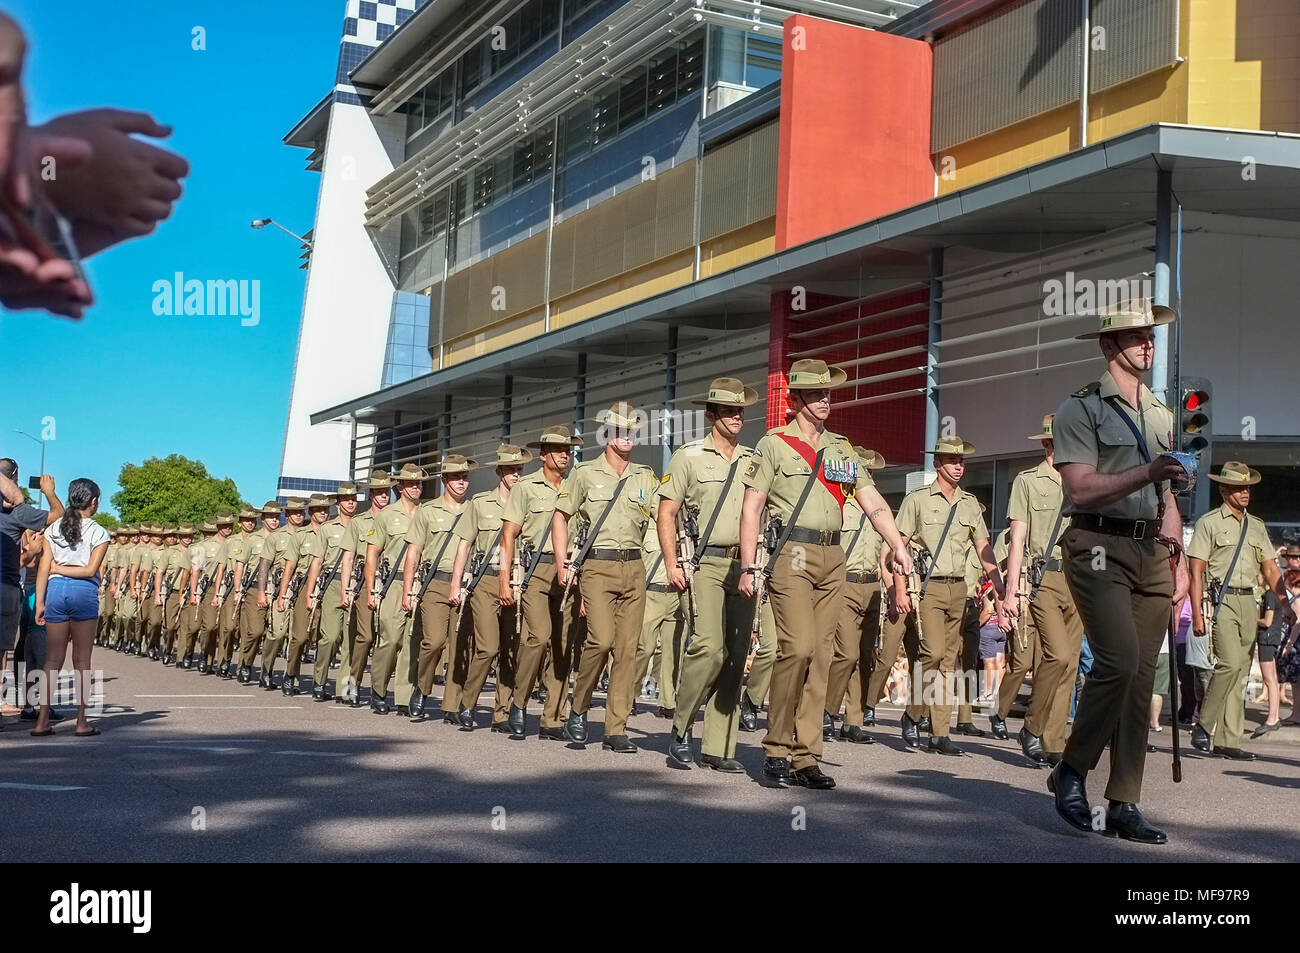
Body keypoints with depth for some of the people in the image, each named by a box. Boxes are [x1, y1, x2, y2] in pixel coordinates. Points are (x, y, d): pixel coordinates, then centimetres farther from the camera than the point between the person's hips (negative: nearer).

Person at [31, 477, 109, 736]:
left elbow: (43, 569, 4)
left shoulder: (53, 529, 9)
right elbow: (91, 570, -10)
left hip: (55, 590, 3)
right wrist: (60, 568, 0)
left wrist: (40, 602, 4)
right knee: (81, 661, 3)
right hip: (84, 592, -3)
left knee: (52, 659, 8)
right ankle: (82, 722, 6)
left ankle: (42, 721, 4)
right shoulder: (98, 533, -1)